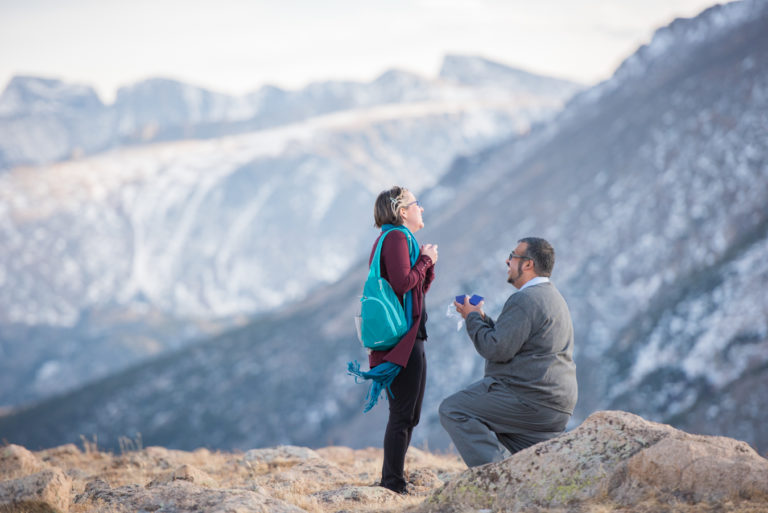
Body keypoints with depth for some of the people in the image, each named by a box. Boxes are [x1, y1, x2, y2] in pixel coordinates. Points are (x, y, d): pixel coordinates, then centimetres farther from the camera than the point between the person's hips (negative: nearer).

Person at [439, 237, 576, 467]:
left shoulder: (524, 299, -15)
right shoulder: (553, 297, 21)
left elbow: (497, 350, -20)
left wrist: (472, 318, -5)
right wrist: (482, 318, 17)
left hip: (530, 399, -11)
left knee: (452, 410, -10)